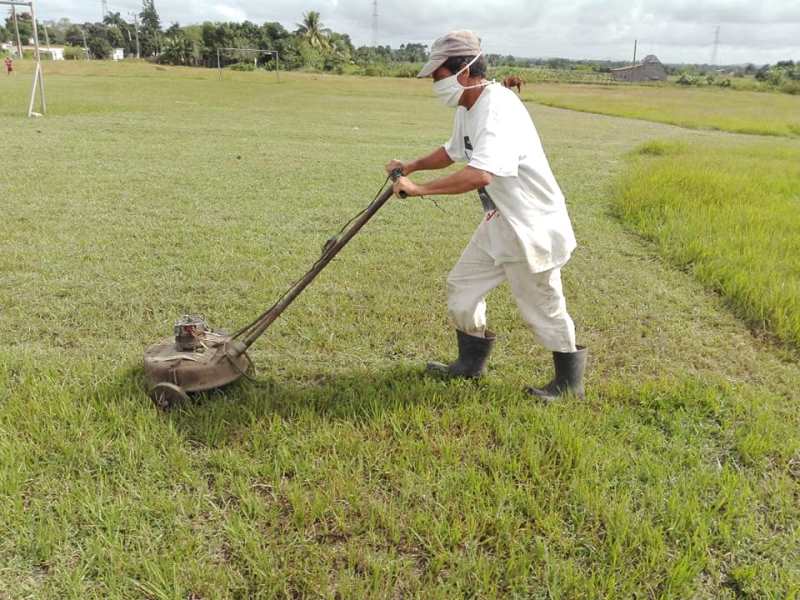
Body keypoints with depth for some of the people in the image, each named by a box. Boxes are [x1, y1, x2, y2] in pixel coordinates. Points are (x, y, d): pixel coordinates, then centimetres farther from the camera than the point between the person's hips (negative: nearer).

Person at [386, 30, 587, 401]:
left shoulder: (498, 109, -26)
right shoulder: (467, 109, 7)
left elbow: (480, 175, -40)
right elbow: (452, 152, 26)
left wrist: (420, 188, -33)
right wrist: (412, 166, 13)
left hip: (531, 227, -9)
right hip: (498, 222, 10)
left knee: (543, 309, 4)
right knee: (461, 286, 14)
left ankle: (569, 382, 25)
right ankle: (471, 362, 33)